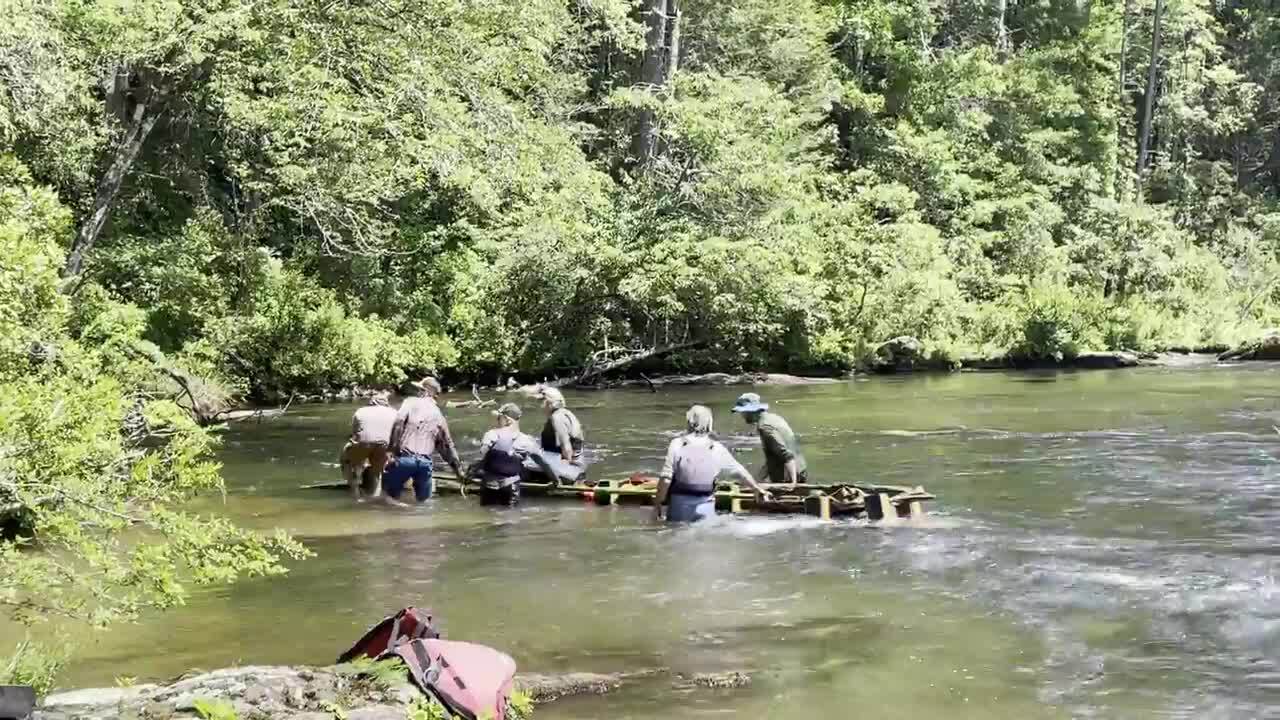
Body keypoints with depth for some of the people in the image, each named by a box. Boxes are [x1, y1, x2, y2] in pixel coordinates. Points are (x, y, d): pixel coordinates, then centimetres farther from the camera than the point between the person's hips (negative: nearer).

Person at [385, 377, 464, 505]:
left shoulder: (411, 402, 7)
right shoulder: (438, 414, 19)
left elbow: (398, 422, -12)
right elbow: (447, 443, 25)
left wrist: (393, 447, -8)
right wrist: (458, 467, 33)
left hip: (406, 457, -3)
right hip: (426, 462, 3)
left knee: (388, 491, 8)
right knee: (423, 501, 14)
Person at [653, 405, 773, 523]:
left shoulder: (677, 445, -8)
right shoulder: (717, 449, 1)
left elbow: (665, 478, -12)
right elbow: (740, 471, 12)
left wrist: (657, 503, -3)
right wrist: (758, 489, 26)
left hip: (680, 502, -1)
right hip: (705, 504, 2)